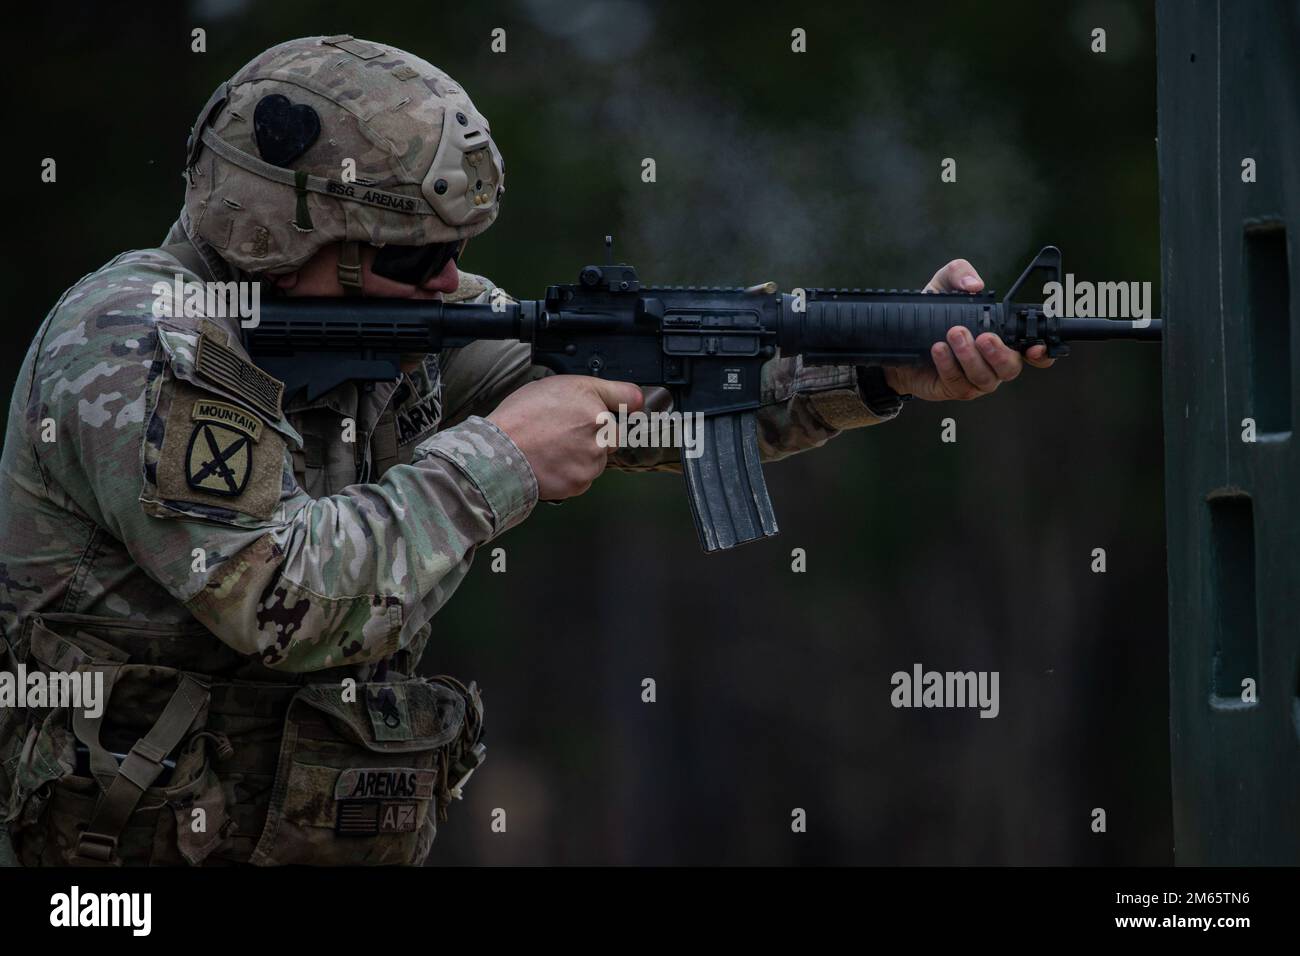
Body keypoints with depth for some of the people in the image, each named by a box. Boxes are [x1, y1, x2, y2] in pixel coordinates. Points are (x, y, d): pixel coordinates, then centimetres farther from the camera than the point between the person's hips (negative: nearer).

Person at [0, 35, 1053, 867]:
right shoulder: (138, 350, -17)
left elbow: (646, 392, 3)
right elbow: (283, 601, -26)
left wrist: (891, 367, -9)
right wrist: (498, 462, -17)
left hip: (369, 848, 6)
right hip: (160, 849, -6)